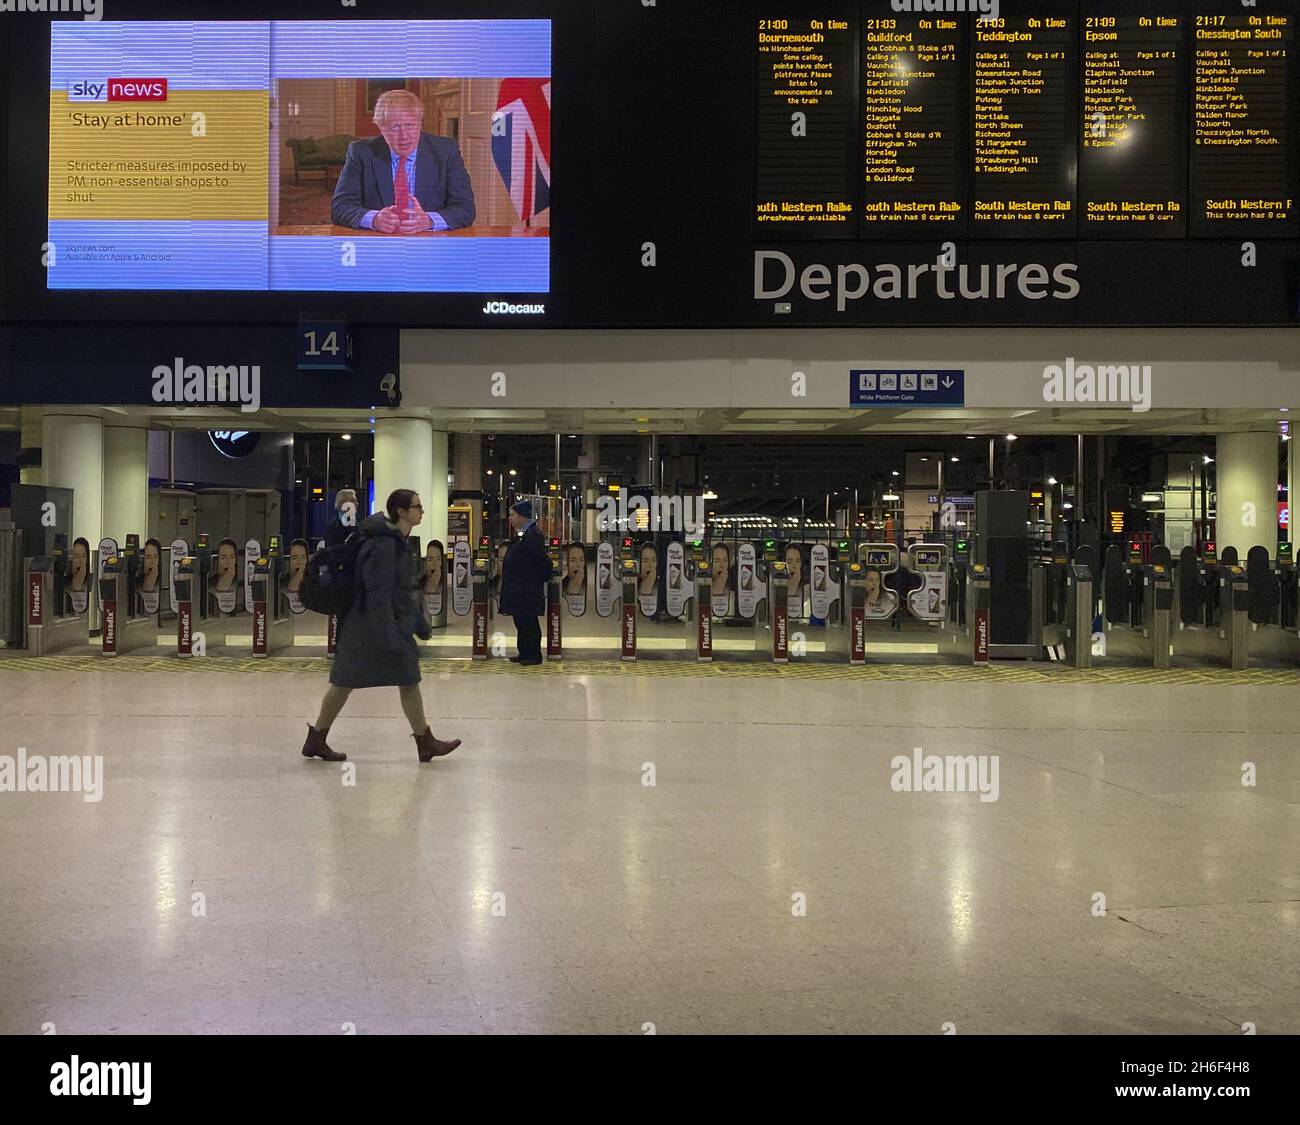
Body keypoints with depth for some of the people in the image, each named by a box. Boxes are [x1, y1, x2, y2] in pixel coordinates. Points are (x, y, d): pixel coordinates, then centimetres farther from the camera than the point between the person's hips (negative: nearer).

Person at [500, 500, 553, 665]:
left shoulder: (532, 536, -18)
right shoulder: (522, 535, 13)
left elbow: (543, 561, -19)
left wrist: (544, 577, -7)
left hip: (527, 592, -10)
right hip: (518, 591, 10)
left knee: (529, 623, -3)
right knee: (521, 622, 14)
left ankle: (534, 656, 5)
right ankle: (524, 654, 21)